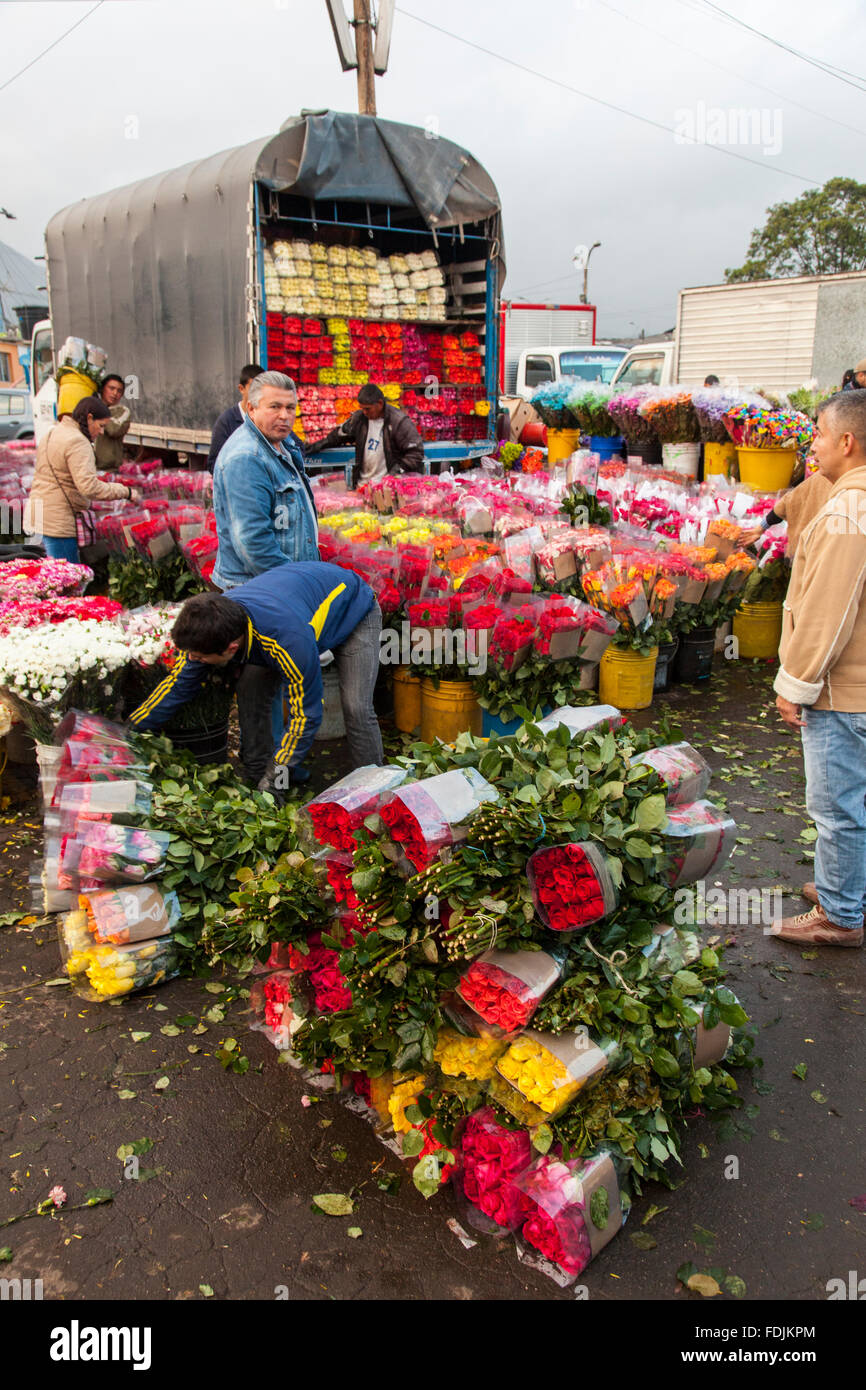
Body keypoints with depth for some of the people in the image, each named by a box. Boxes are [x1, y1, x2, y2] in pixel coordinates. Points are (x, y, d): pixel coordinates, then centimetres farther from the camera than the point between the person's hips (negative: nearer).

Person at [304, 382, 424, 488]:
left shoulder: (399, 421, -10)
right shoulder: (359, 417, 7)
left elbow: (416, 452, -10)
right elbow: (340, 434, 24)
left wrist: (400, 468, -18)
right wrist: (319, 445, 20)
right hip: (362, 483, 5)